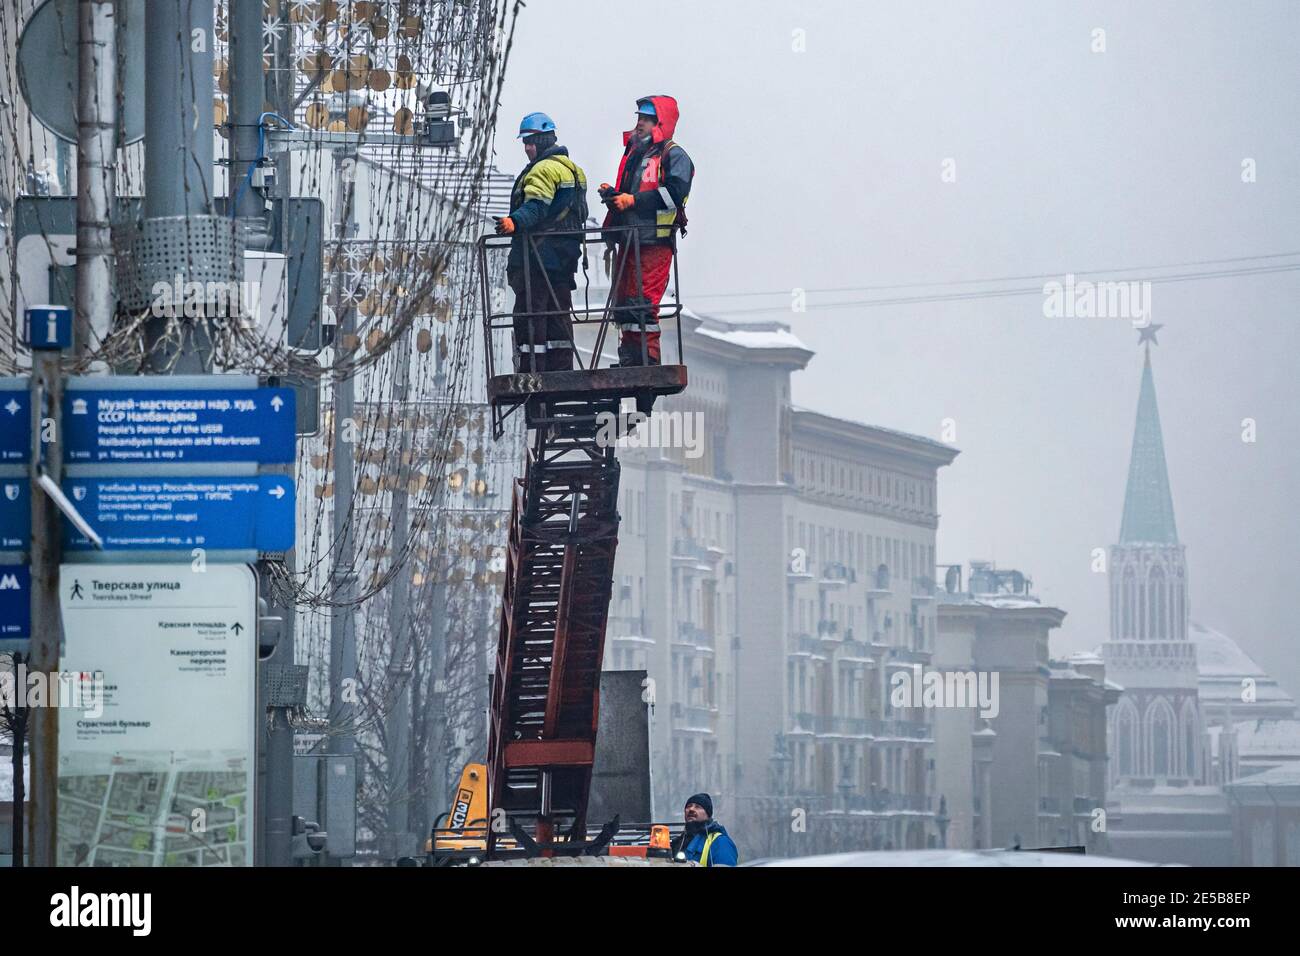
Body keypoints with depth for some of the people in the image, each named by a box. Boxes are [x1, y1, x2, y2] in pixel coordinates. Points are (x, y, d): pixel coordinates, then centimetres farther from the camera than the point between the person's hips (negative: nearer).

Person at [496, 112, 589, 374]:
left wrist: (514, 221, -42)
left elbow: (536, 207, -27)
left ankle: (531, 373, -13)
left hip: (538, 256, -10)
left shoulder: (543, 169, -12)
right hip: (565, 255, 10)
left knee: (530, 315, -9)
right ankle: (562, 370, 13)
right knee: (559, 314, 13)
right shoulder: (573, 169, 20)